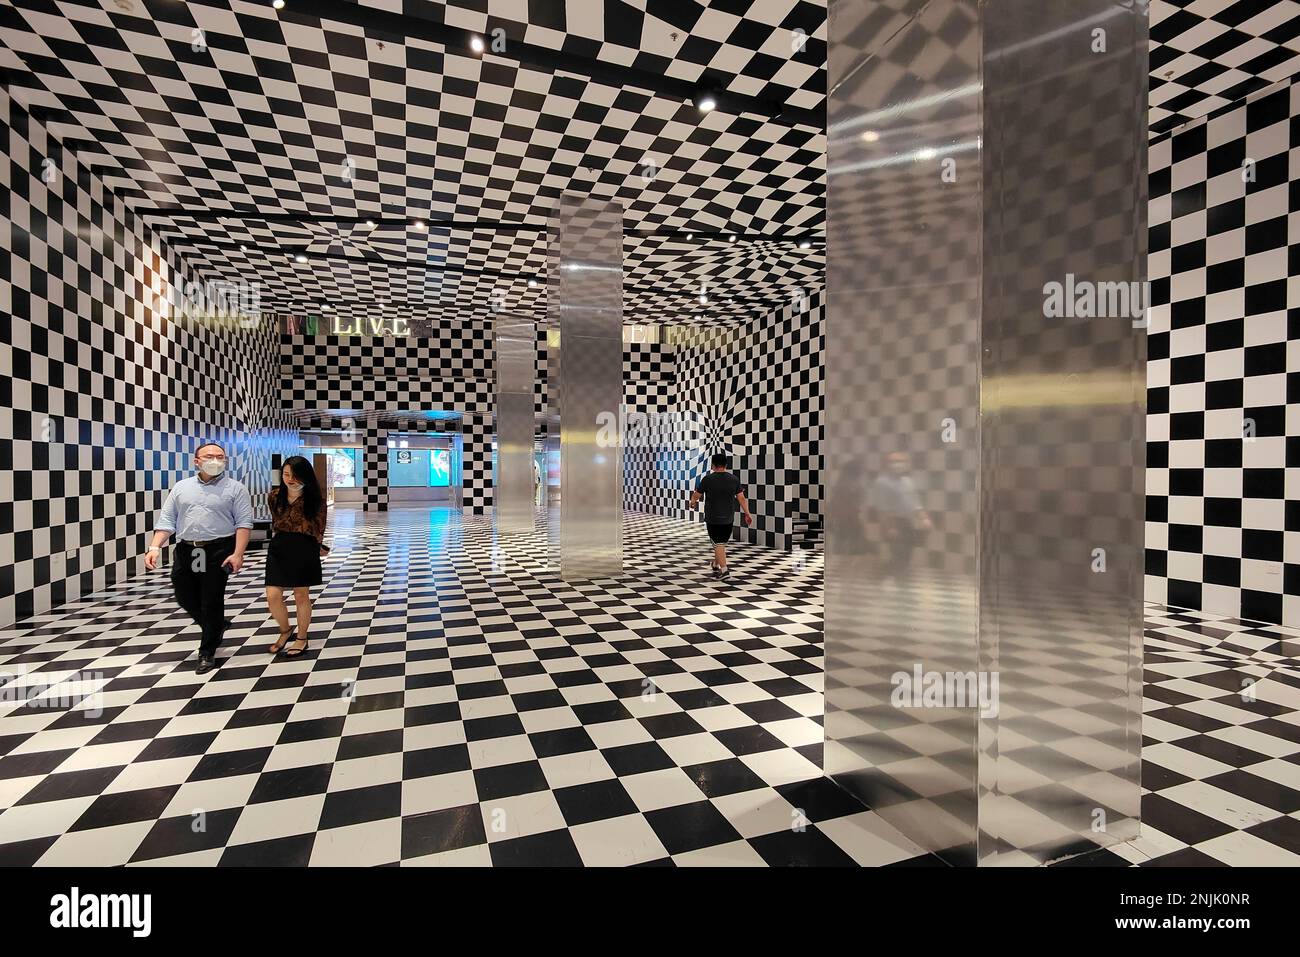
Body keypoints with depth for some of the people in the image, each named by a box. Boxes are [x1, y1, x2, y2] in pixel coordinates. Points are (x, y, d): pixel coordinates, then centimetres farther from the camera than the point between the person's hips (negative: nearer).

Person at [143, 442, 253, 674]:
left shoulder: (235, 488, -1)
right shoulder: (181, 487, 12)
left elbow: (244, 522, -7)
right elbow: (166, 520, 10)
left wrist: (238, 554, -17)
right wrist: (155, 547, -4)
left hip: (217, 552, -4)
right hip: (185, 551, 5)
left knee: (211, 603, 1)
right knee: (185, 598, 12)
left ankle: (207, 653, 16)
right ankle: (217, 626, 38)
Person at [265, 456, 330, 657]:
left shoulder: (314, 499, -9)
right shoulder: (275, 496, 1)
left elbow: (319, 527, 2)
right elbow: (275, 522, 15)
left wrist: (317, 546, 8)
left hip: (304, 550, -3)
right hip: (278, 549, 3)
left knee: (301, 595, 7)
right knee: (273, 596, 0)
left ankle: (302, 638, 23)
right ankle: (285, 631, 27)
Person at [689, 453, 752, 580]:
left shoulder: (707, 479, -9)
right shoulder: (734, 479, 0)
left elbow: (696, 495, 1)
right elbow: (741, 498, 1)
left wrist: (693, 502, 22)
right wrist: (747, 514, 9)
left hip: (712, 518, -4)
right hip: (728, 518, 4)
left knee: (718, 543, 0)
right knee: (722, 542, 18)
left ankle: (724, 570, -7)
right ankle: (716, 565, 34)